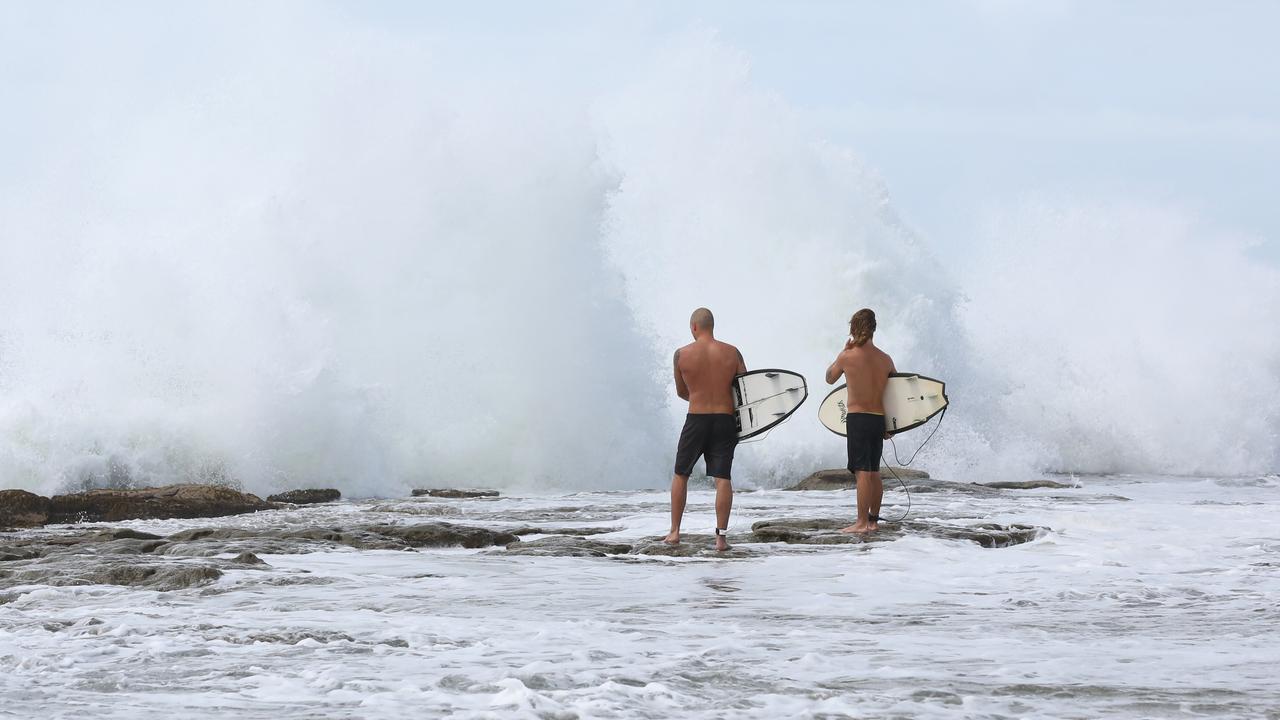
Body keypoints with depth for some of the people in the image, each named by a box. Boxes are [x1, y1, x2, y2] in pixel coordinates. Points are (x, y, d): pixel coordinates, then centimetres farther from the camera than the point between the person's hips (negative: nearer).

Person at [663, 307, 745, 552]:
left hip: (696, 420, -1)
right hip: (725, 420, 1)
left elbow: (681, 392, 9)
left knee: (680, 475, 15)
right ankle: (721, 537, -6)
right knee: (722, 478, 0)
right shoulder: (732, 353, 0)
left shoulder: (682, 354, -2)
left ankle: (674, 532, 17)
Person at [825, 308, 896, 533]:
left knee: (862, 472, -8)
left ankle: (862, 522, -11)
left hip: (857, 419, -5)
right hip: (879, 419, 5)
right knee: (874, 473, 13)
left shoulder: (847, 356, -9)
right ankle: (873, 520, 19)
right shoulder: (885, 359, 5)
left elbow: (830, 378, 9)